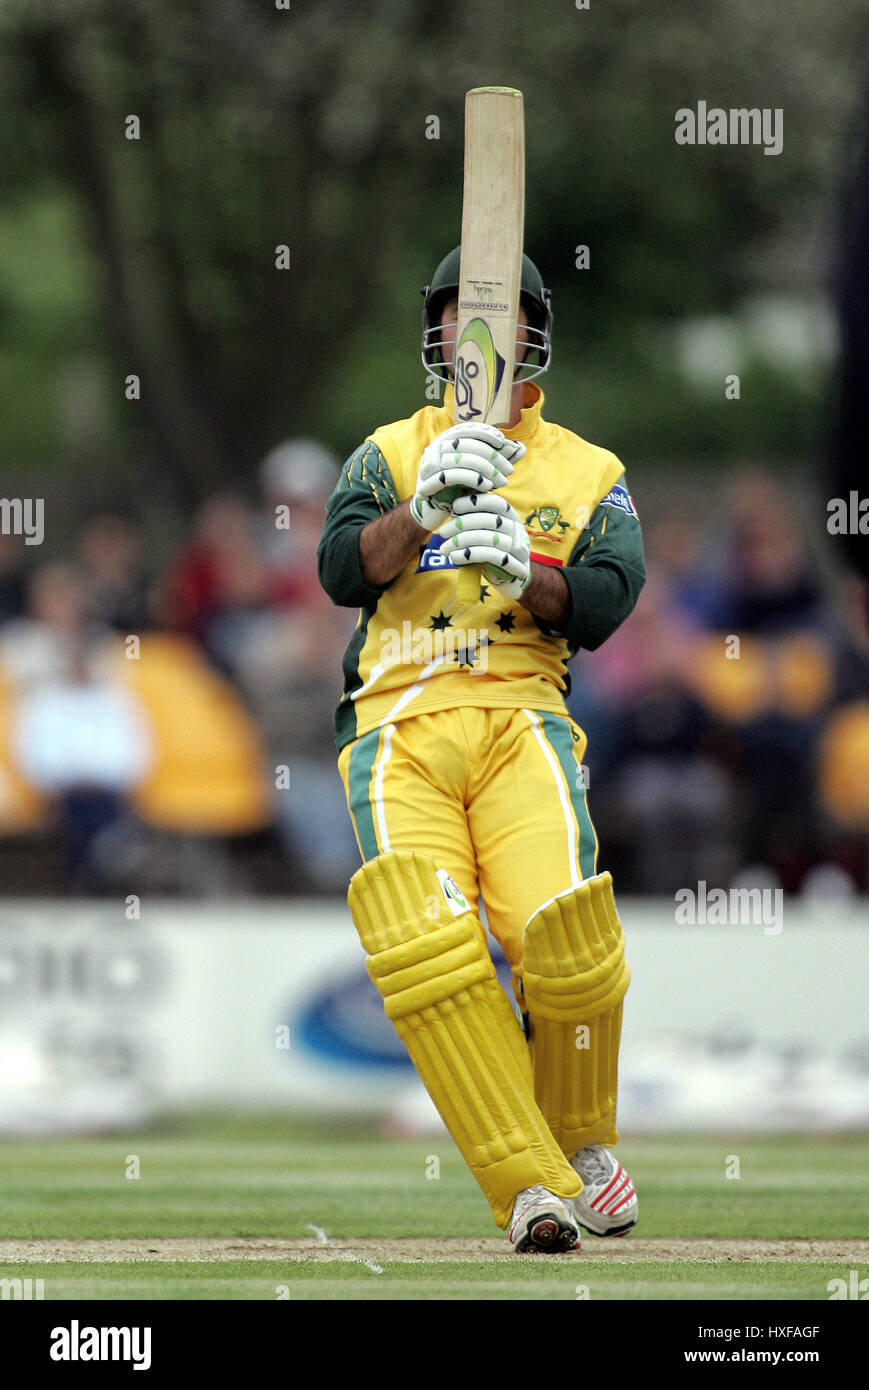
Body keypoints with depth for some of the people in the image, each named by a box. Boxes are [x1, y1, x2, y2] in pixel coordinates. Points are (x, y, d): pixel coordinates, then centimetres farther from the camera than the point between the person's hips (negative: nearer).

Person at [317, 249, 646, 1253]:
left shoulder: (590, 473, 21)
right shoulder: (392, 453, 21)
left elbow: (605, 605, 4)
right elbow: (342, 573, 3)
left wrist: (520, 568, -16)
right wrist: (425, 507, -14)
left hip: (520, 712, 0)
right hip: (397, 725, 0)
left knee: (564, 933, -26)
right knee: (422, 945, -26)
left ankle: (585, 1143, 2)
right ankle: (532, 1188, -22)